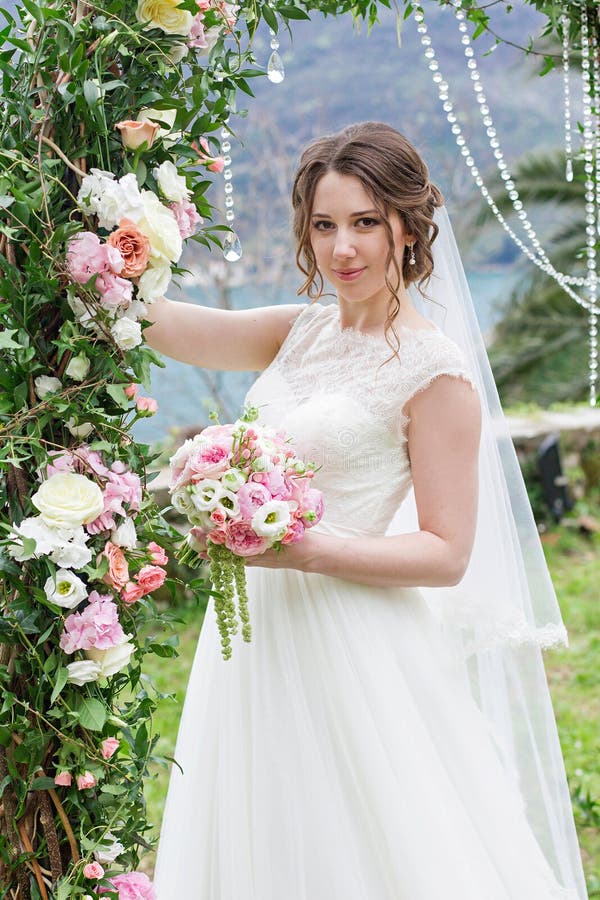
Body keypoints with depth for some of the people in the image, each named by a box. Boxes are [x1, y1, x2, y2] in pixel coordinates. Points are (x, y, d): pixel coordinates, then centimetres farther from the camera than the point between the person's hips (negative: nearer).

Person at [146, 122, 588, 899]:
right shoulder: (304, 331, 7)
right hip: (259, 627, 7)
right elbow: (166, 327, -1)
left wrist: (310, 549, -24)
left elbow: (448, 554, -14)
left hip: (349, 650, -7)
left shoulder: (436, 369, -13)